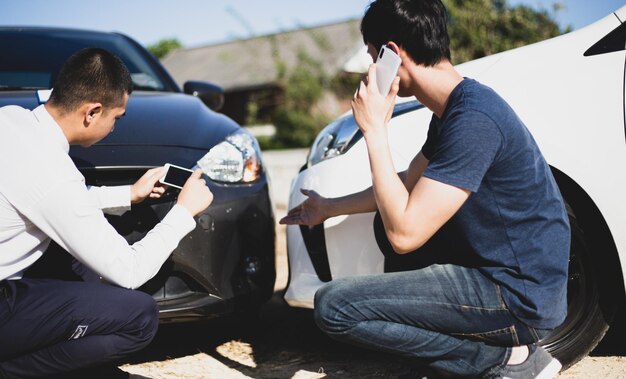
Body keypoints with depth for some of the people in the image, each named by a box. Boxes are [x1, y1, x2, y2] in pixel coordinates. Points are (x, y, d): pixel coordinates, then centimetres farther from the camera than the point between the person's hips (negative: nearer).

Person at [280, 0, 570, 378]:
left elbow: (404, 234, -25)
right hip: (497, 274, 10)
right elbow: (408, 183, 24)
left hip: (518, 296, -10)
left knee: (334, 304, -16)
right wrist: (329, 208, 30)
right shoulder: (453, 109, 8)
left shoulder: (473, 119, -23)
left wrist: (375, 130, -19)